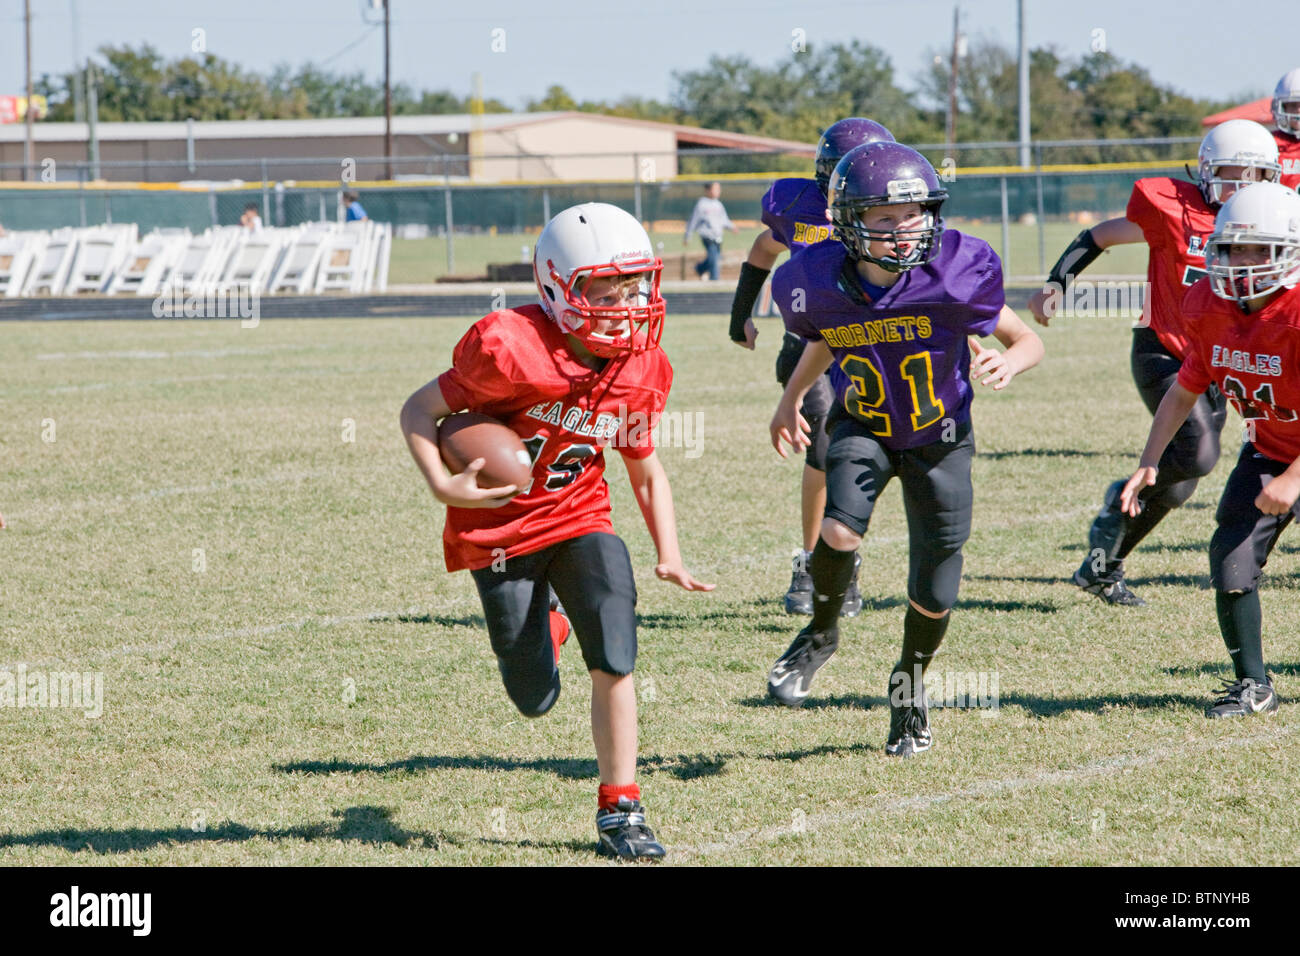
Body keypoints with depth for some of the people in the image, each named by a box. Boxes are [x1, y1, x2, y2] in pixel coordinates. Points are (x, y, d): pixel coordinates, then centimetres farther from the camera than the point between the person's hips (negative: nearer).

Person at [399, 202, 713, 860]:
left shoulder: (639, 371, -6)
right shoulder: (513, 352, -24)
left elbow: (645, 469, 10)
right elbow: (418, 412, -12)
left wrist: (670, 556, -1)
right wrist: (444, 487, -27)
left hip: (579, 519, 3)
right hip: (500, 530, -3)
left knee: (613, 662, -17)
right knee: (536, 701, 2)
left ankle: (620, 813, -3)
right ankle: (543, 635, 40)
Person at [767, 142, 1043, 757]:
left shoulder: (952, 274, -26)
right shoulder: (821, 283, -19)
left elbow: (1029, 341, -14)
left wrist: (1010, 362, -37)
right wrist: (791, 399, 18)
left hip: (938, 436, 0)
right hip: (862, 426, 1)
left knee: (934, 593, 4)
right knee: (840, 531, -28)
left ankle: (910, 683, 36)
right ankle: (821, 635, 5)